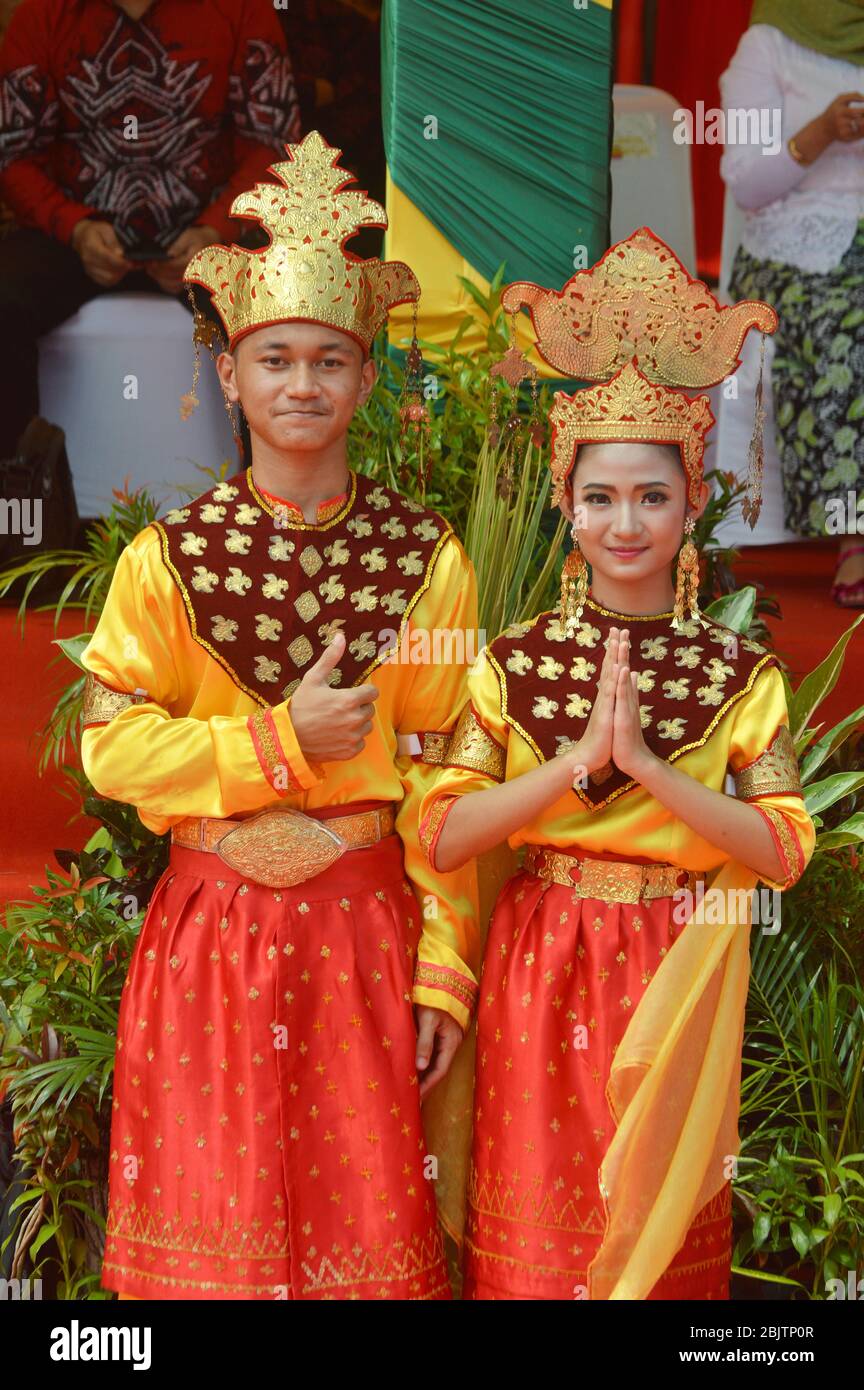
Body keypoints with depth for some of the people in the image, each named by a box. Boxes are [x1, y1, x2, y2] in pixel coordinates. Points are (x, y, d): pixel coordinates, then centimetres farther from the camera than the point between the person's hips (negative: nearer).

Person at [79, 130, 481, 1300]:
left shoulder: (427, 556, -1)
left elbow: (447, 776, -1)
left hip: (364, 928, 0)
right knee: (215, 1235, 9)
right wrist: (279, 742, -14)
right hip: (211, 929, 0)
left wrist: (446, 970, -4)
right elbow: (111, 743, -4)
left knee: (370, 1221, 9)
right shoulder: (168, 556, -1)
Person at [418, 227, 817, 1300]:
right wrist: (578, 758, -20)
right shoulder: (513, 662, -3)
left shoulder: (740, 673, -3)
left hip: (674, 971, 0)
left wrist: (646, 763, -20)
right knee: (536, 1220, 10)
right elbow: (441, 836, -11)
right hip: (540, 962, 0)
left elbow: (785, 850, -10)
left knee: (658, 1213, 12)